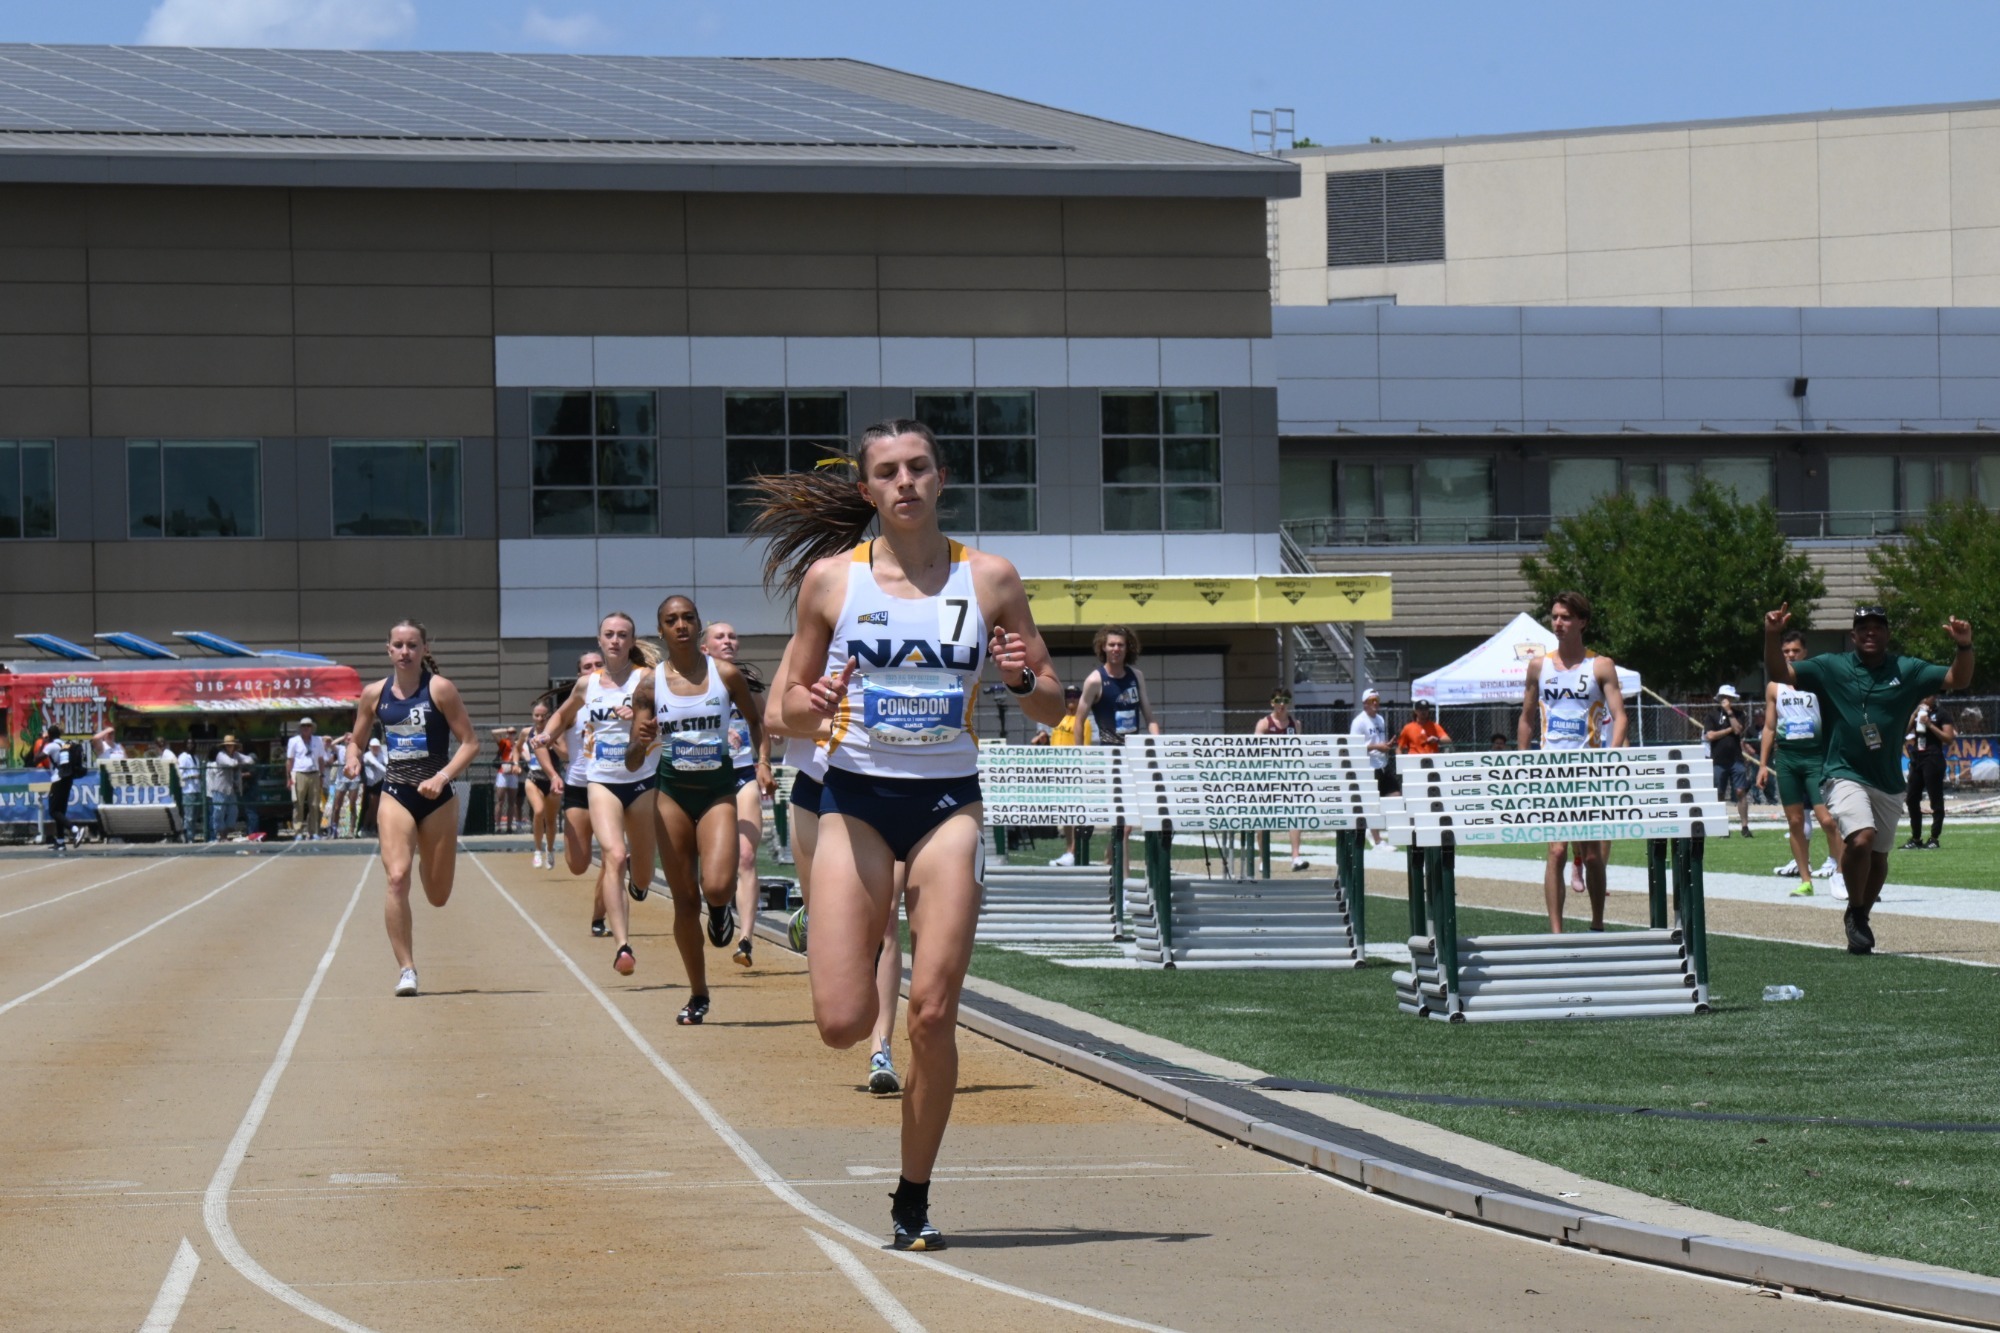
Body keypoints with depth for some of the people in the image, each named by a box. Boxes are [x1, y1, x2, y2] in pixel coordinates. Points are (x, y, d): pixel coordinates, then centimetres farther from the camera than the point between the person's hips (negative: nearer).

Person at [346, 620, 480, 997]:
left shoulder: (440, 689, -7)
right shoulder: (375, 694, 3)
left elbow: (470, 742, -6)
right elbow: (357, 741, 15)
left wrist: (443, 776, -20)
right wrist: (353, 760, -8)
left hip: (437, 798, -1)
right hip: (396, 796, 1)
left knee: (438, 897, 8)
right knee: (397, 878, -20)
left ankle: (428, 859, 47)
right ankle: (406, 969, -13)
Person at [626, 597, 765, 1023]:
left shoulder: (726, 674, -3)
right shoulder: (650, 684, -2)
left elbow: (756, 719, 16)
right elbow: (633, 763, -1)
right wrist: (641, 743, -23)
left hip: (718, 789, -1)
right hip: (672, 792, 1)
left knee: (716, 887, -22)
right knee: (685, 901, 4)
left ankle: (724, 905, 17)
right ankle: (698, 996, 19)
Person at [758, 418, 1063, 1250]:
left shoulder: (988, 580, 3)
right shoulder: (829, 578, 2)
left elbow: (1054, 709, 8)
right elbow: (791, 710, 8)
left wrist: (1023, 679, -14)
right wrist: (814, 703, -15)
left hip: (947, 803, 0)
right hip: (856, 798, 0)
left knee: (933, 1014, -9)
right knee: (842, 1024, -8)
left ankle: (913, 1200, 7)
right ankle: (869, 952, 30)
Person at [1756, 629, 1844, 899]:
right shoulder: (1774, 687, 11)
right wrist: (1763, 763, 9)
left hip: (1815, 755, -3)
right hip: (1786, 757, 3)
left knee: (1827, 818, -13)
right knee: (1794, 821, 3)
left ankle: (1839, 874, -3)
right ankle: (1805, 880, 9)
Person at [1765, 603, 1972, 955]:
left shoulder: (1908, 671, 6)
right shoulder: (1831, 668, 1)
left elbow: (1958, 679, 2)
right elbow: (1780, 673, -4)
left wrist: (1964, 647, -17)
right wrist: (1773, 636, -20)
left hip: (1889, 782, 4)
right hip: (1844, 775, -4)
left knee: (1878, 856, 11)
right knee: (1861, 838, -25)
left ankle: (1860, 918, 34)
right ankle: (1855, 913, -4)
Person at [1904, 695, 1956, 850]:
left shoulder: (1942, 715, -2)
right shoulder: (1917, 713, 16)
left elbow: (1949, 738, -10)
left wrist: (1929, 724, -14)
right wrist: (1914, 715, -3)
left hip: (1933, 760, -7)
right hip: (1916, 759, 7)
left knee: (1936, 800, -4)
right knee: (1912, 798, 7)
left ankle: (1934, 839, -1)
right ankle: (1916, 839, 14)